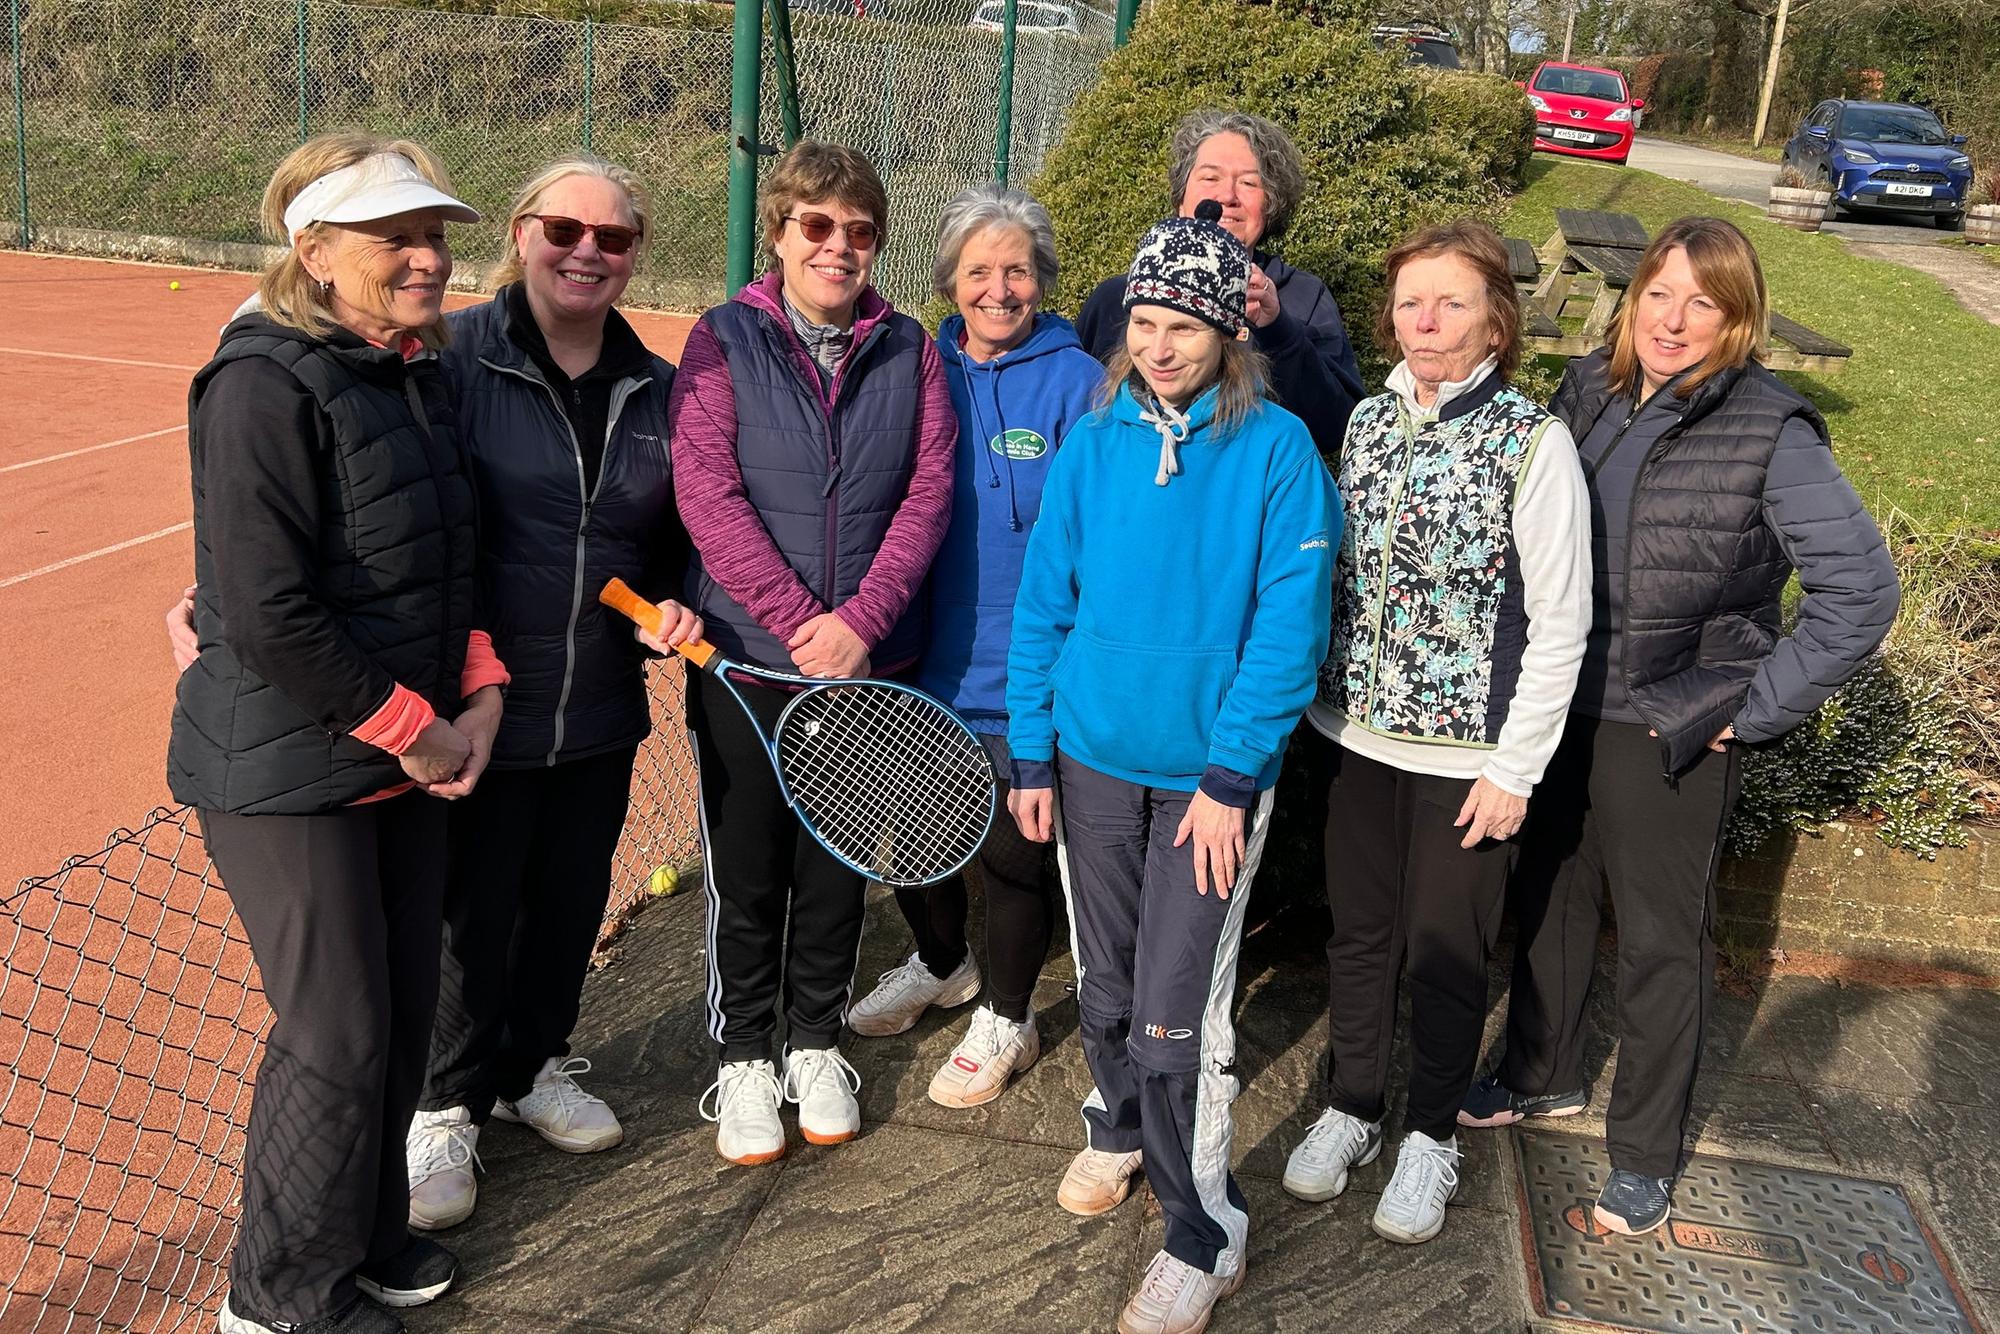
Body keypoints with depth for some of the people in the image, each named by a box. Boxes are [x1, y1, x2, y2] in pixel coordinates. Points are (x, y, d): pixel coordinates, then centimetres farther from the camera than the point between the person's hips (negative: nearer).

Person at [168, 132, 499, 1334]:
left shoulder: (419, 375, 8)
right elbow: (271, 616, -24)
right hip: (291, 771, -8)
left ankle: (366, 1234, 38)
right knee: (338, 1039, 1)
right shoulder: (266, 388, -18)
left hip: (414, 757, 8)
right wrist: (416, 731, -17)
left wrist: (480, 692, 0)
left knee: (406, 1012, 16)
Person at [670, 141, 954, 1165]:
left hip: (868, 658, 2)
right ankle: (744, 1057, 26)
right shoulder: (724, 341, -1)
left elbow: (927, 494, -3)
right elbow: (707, 497, -10)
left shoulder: (907, 350, 5)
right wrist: (802, 622, -17)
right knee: (745, 867, 7)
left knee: (838, 861, 13)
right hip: (747, 655, -2)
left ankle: (817, 1043, 33)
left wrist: (861, 619, -15)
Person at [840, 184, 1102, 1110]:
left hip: (1022, 671, -5)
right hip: (923, 660, 5)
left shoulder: (1075, 384, -9)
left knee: (1013, 845, 9)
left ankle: (1006, 1019, 32)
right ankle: (941, 964, 47)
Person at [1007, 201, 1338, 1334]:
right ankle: (1119, 1129, 46)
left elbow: (1290, 622, -13)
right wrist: (1031, 753, 1)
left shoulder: (1277, 447, -11)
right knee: (1105, 987, 18)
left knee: (1175, 1018, -2)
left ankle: (1206, 1237, 18)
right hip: (1093, 759, 4)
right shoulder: (1094, 441, 0)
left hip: (1211, 772, -3)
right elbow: (1045, 600, 3)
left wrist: (1232, 778, -16)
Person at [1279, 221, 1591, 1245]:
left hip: (1468, 750, -4)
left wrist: (1516, 768, -12)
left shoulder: (1534, 440, -11)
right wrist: (1325, 697, 8)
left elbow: (1561, 622, -11)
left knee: (1445, 952, 10)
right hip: (1358, 732, 4)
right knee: (1358, 931, 16)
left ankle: (1432, 1135, 31)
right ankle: (1350, 1107, 36)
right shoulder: (1369, 419, 4)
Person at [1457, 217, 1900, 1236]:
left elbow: (1861, 591, -14)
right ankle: (1543, 1074, 43)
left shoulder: (1770, 433, -15)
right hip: (1555, 708, 5)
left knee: (1662, 938, 9)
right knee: (1548, 897, 20)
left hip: (1669, 732, -5)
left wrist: (1754, 709, -14)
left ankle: (1646, 1150, 28)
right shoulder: (1586, 395, 0)